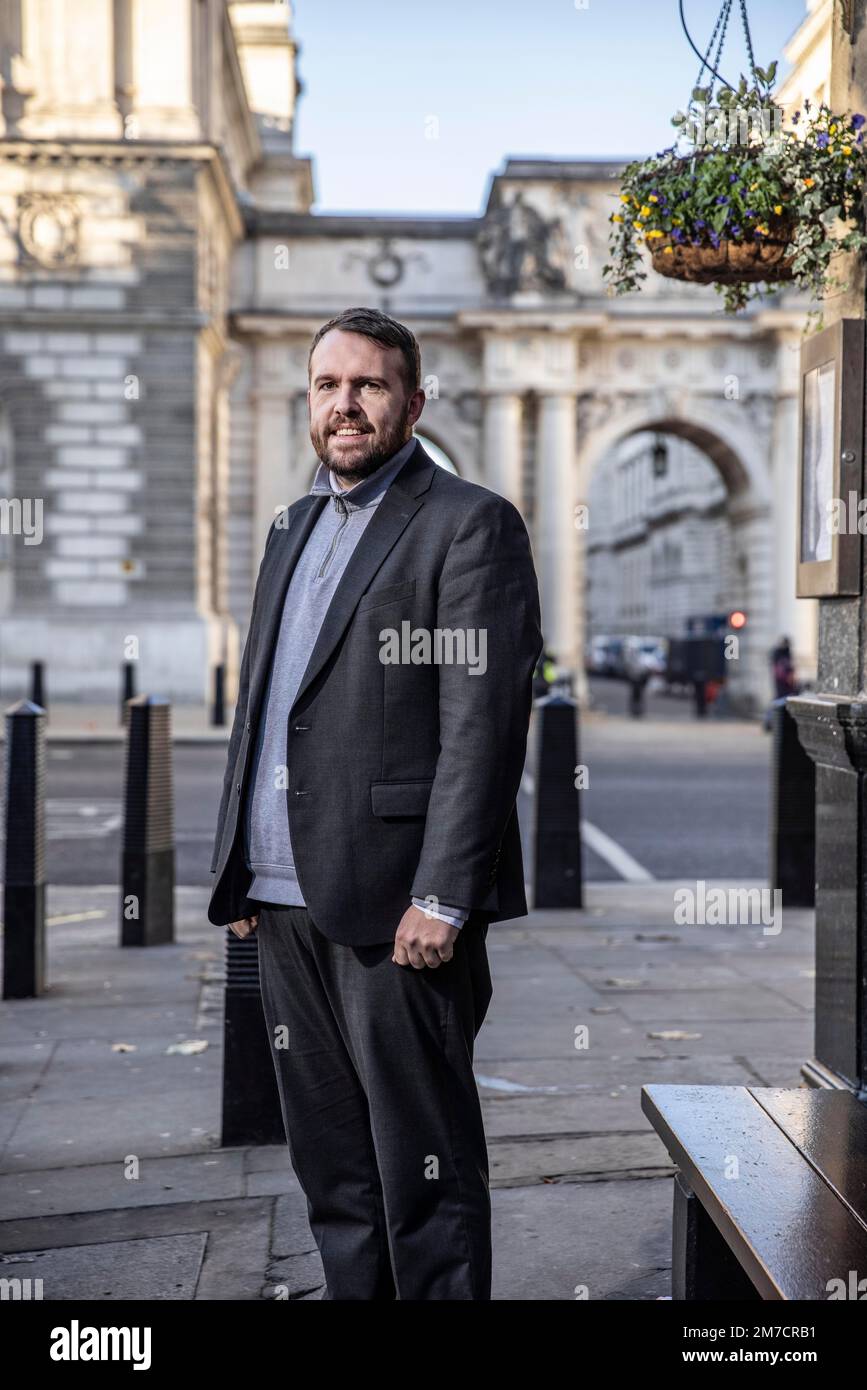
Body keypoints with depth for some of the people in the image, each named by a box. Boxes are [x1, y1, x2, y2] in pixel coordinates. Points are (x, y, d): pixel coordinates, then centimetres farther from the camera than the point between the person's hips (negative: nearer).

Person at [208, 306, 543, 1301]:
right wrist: (239, 868, 15)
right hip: (285, 902, 8)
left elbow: (483, 723, -13)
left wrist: (442, 898, -19)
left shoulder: (470, 526, -6)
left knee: (423, 1164, 1)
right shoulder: (293, 528, 19)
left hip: (397, 908, -7)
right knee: (329, 1164, 15)